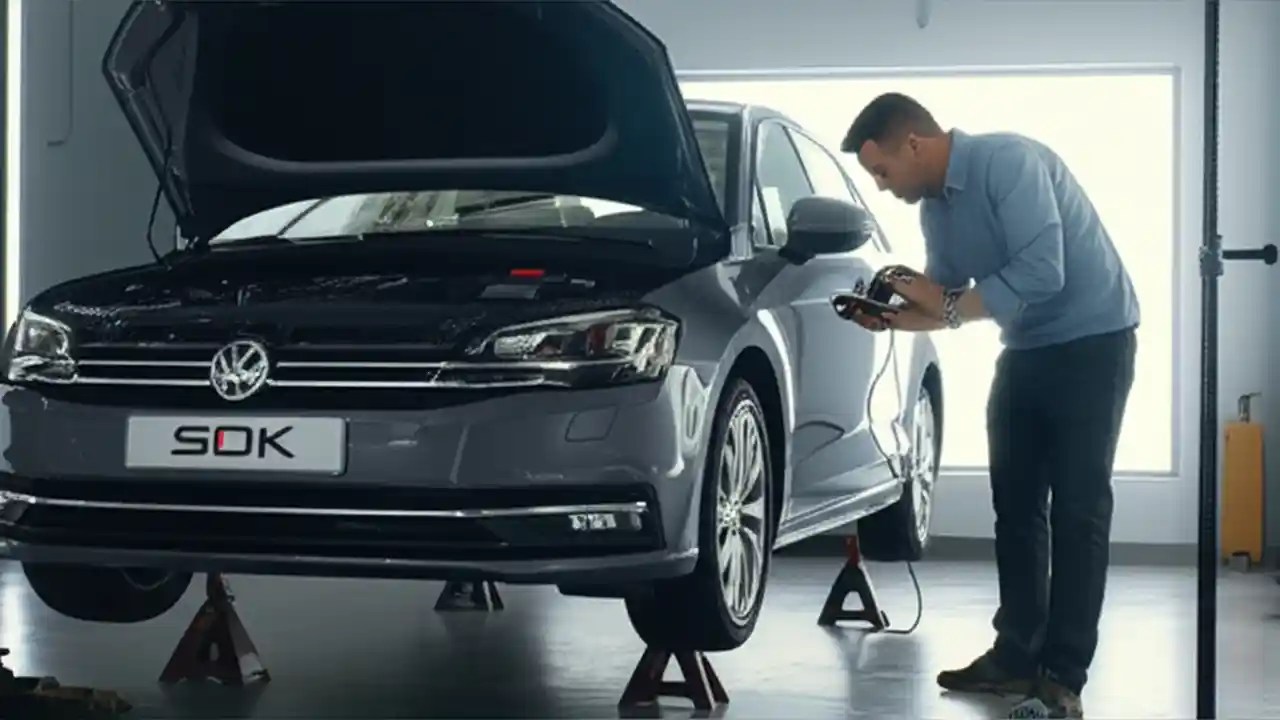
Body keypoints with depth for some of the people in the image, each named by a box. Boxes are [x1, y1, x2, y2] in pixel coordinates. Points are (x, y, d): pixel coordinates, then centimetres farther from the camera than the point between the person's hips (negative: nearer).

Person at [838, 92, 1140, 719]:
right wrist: (890, 319, -11)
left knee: (1076, 510, -9)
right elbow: (945, 305, 9)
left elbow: (1042, 274, -30)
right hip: (1025, 351, 9)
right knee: (1016, 505, 9)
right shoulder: (934, 208, 4)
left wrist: (947, 305, -22)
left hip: (1091, 342, -9)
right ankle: (1017, 654, 18)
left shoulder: (1008, 161, -22)